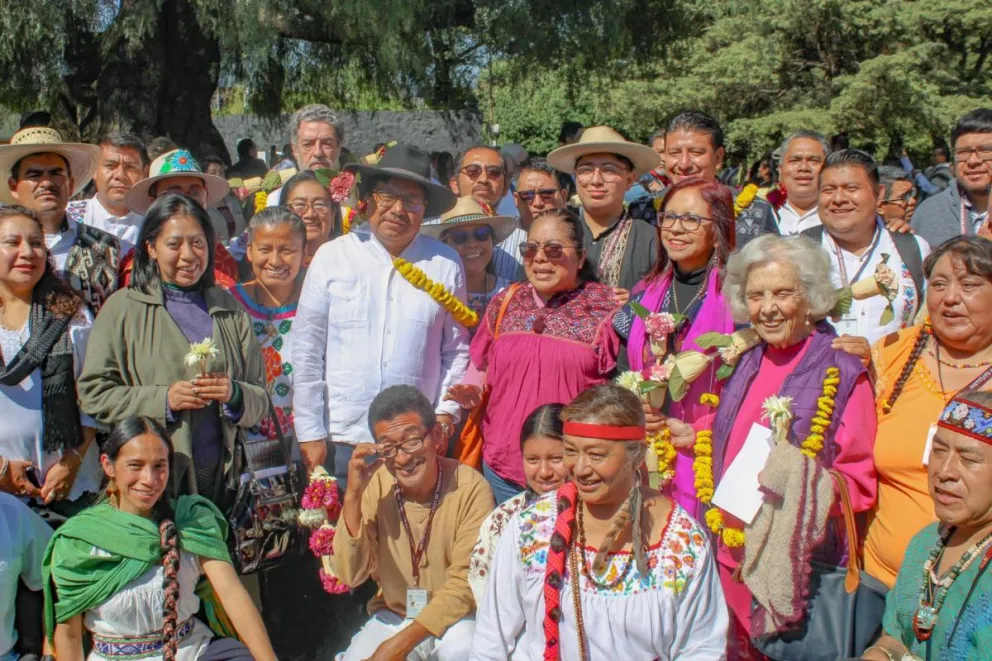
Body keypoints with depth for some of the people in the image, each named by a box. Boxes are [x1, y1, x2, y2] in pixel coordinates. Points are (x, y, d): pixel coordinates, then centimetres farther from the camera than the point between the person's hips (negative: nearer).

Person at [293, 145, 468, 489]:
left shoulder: (445, 264, 4)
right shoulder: (332, 257, 2)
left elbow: (457, 349, 10)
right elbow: (308, 351, 2)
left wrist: (447, 410, 0)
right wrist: (310, 433, 1)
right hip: (343, 439, 0)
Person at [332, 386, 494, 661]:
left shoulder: (471, 487, -20)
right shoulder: (373, 486, -10)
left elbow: (466, 582, -16)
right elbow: (350, 575, -15)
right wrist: (352, 497, -26)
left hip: (455, 618, -3)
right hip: (392, 617, 3)